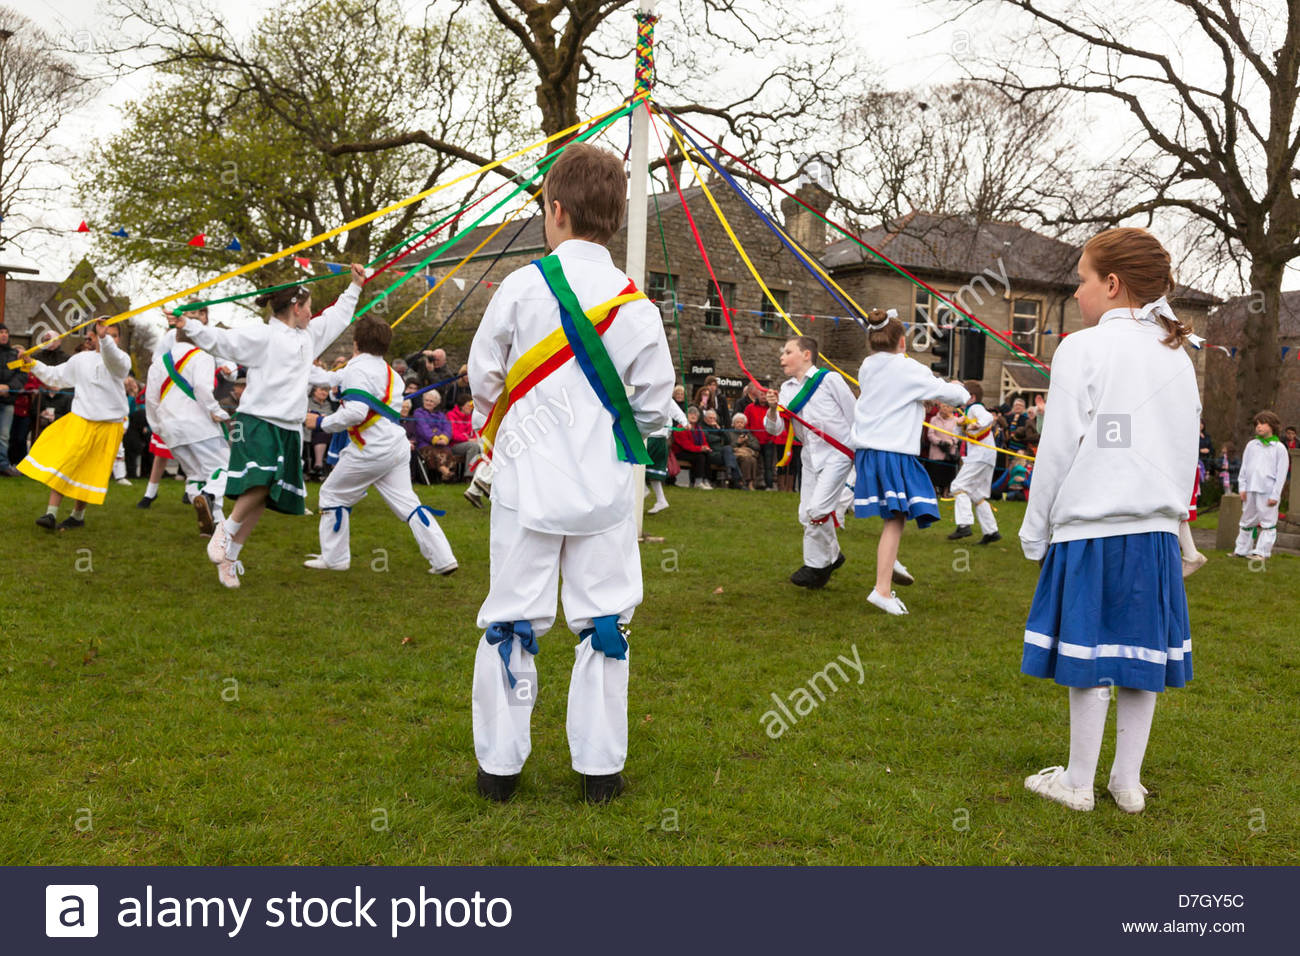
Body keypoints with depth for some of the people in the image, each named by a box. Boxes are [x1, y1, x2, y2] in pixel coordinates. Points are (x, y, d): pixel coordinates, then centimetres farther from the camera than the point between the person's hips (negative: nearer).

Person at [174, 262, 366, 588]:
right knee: (260, 484, -25)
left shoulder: (309, 335, 19)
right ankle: (225, 531, 1)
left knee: (262, 498, 4)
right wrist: (190, 326, -25)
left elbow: (336, 317, 32)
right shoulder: (263, 336, -5)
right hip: (257, 422, -7)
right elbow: (221, 340, -11)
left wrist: (354, 287, 35)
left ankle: (229, 558, 13)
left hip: (289, 428, 7)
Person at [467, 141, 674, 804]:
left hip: (528, 480, -1)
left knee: (511, 619, 8)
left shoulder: (522, 286, -6)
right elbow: (654, 405, 1)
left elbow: (483, 378, 2)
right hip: (605, 487, 1)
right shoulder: (636, 306, -2)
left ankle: (499, 765, 17)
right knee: (604, 620, 9)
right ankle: (600, 768, 16)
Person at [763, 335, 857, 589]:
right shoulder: (787, 389, 10)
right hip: (811, 455, 7)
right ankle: (832, 556, 31)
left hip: (837, 453, -7)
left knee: (818, 509, -16)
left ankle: (816, 566, 1)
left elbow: (853, 415, -1)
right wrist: (773, 409, -17)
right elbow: (774, 429, 3)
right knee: (806, 514, 7)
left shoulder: (829, 379, -6)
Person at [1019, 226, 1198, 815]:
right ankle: (1128, 782, 20)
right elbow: (1186, 452, 15)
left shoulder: (1085, 348, -7)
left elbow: (1059, 450, -8)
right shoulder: (1177, 357, 11)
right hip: (1156, 529, 6)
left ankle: (1077, 784, 13)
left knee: (1089, 656, 2)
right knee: (1141, 656, 10)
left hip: (1090, 529, -6)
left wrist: (1036, 532, -1)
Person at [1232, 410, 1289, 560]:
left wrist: (1275, 495, -9)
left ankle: (1262, 551, 2)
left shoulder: (1279, 448, -1)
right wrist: (1242, 486, 5)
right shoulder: (1251, 445, 11)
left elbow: (1281, 474, -4)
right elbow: (1244, 467, 14)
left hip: (1268, 491, -4)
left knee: (1268, 522, -1)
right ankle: (1242, 549, 19)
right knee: (1247, 520, 12)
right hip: (1250, 490, 5)